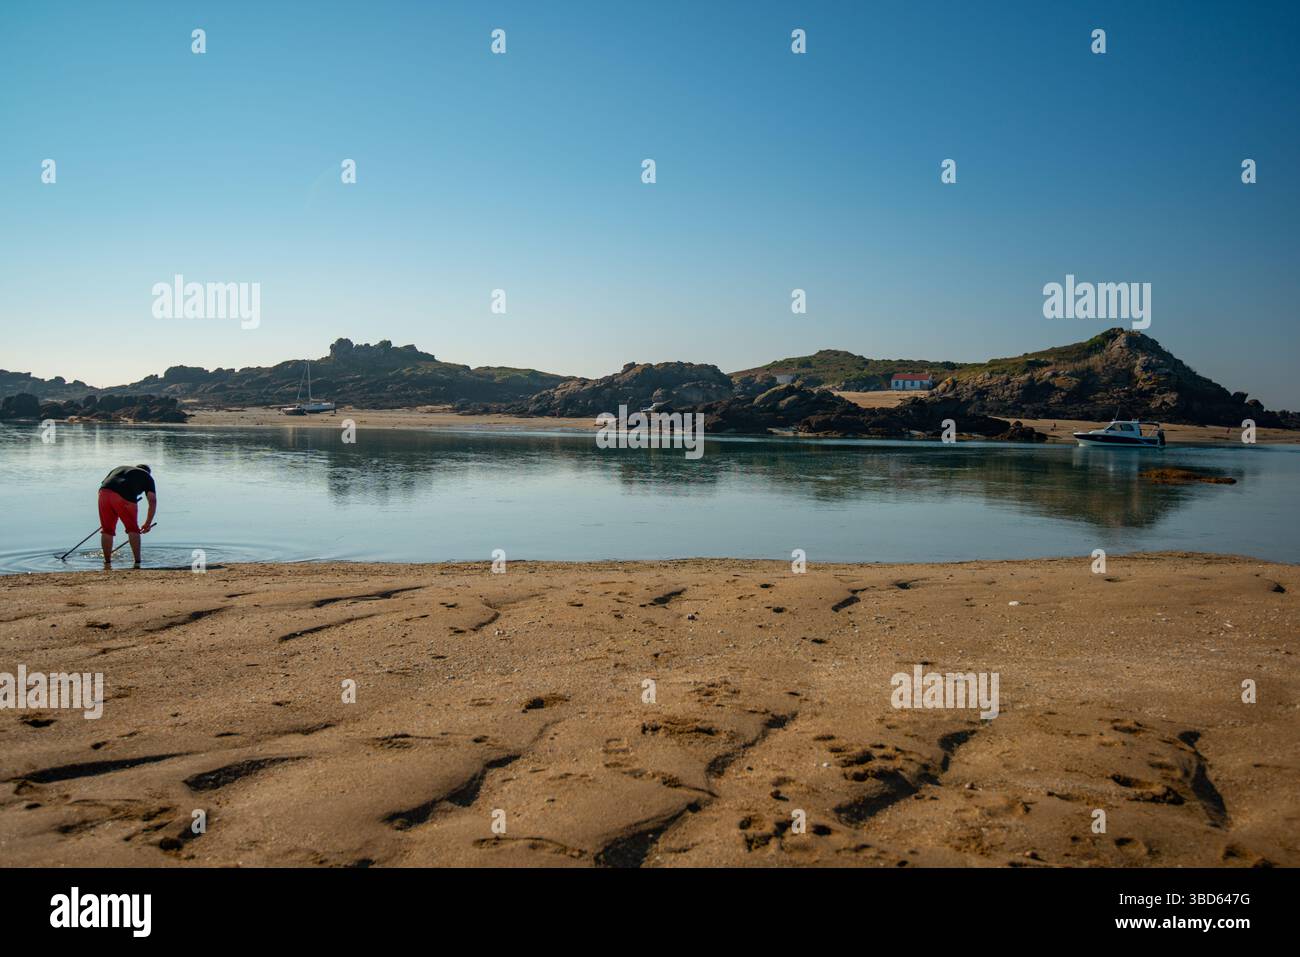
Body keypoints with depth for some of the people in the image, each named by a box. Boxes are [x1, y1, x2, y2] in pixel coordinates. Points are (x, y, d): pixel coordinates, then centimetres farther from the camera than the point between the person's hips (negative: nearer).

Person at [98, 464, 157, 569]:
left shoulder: (119, 468, 39)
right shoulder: (147, 476, 27)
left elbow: (104, 485, 33)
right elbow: (152, 501, 17)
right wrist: (148, 523, 22)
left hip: (104, 493, 3)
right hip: (125, 497, -3)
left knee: (107, 530, 16)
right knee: (133, 530, 12)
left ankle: (107, 563, 22)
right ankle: (137, 563, 9)